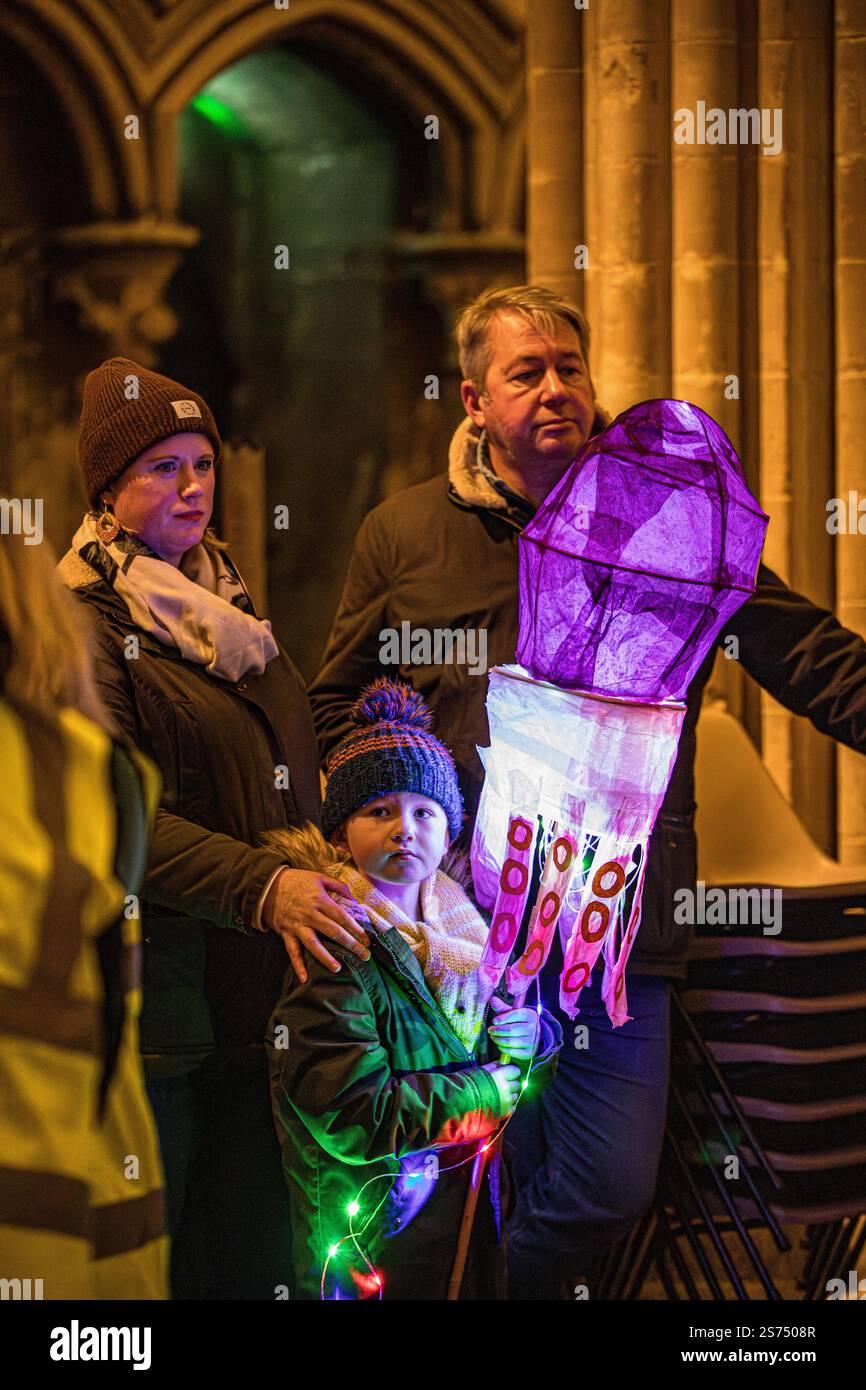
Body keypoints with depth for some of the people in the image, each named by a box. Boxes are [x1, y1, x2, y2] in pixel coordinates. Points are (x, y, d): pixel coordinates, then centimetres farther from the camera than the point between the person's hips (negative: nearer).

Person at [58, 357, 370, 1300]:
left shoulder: (224, 610, 18)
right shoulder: (80, 623, -7)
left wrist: (326, 879, 13)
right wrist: (260, 886, -27)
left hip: (255, 996, 7)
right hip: (153, 1000, -7)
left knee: (254, 1255, 7)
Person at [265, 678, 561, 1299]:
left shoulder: (461, 926, 6)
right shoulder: (339, 951, -16)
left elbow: (539, 1059, 6)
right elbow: (353, 1117, -25)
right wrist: (494, 1088, -14)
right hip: (375, 1244, -6)